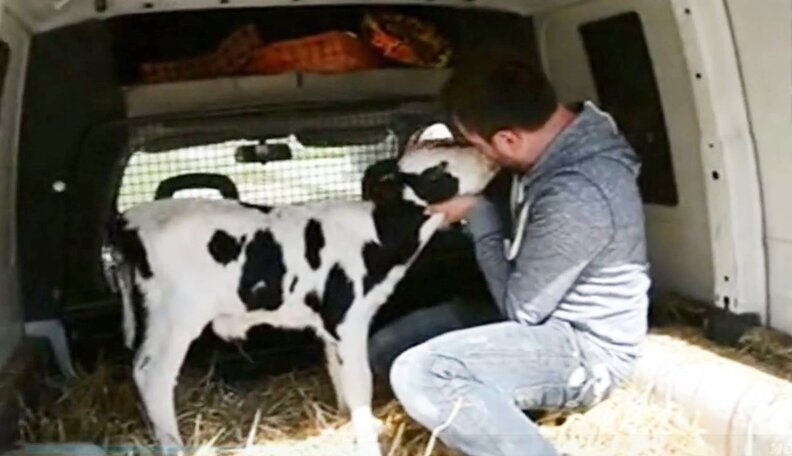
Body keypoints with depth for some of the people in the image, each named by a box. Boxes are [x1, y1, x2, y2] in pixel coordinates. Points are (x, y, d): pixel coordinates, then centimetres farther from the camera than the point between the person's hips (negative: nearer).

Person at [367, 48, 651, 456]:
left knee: (418, 375, -30)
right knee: (387, 347, 2)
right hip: (548, 314, 9)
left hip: (584, 347, -9)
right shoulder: (564, 138, -3)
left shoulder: (576, 197, -32)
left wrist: (477, 214, -10)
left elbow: (521, 307, -20)